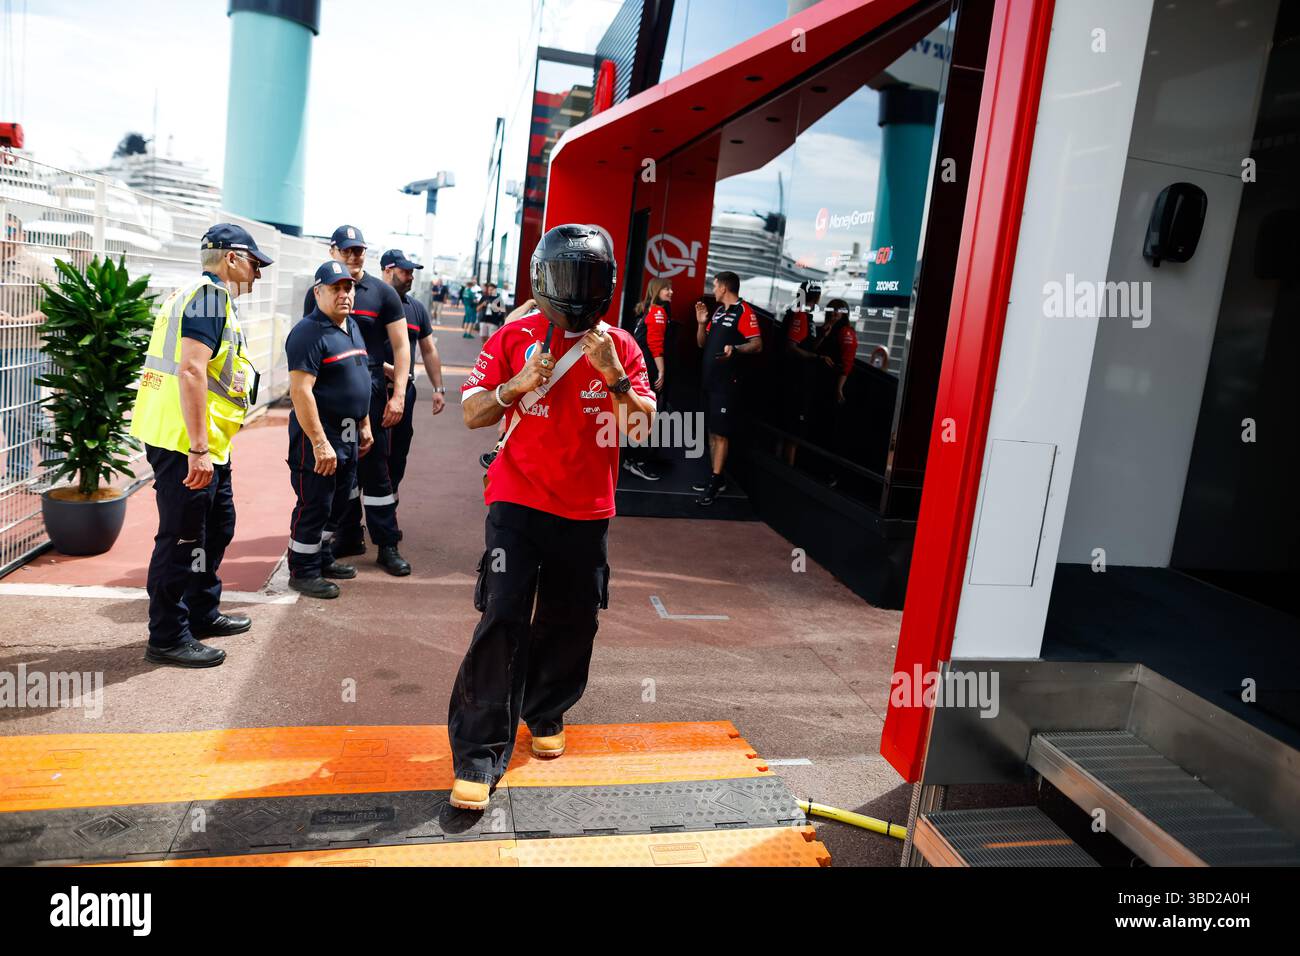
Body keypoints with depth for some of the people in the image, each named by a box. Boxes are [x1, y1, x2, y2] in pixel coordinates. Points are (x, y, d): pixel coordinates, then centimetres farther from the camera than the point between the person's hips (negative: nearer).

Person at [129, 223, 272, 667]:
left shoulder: (206, 296, 19)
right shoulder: (209, 296, -13)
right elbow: (191, 370, -24)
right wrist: (199, 450, -27)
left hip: (203, 445, 11)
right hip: (186, 444, -11)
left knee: (218, 525, 20)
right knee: (182, 539, -2)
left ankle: (202, 614, 33)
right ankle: (168, 638, 8)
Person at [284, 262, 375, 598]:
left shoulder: (352, 326, 12)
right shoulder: (309, 332, -16)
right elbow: (301, 391, -23)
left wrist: (364, 425, 19)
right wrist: (320, 443, -27)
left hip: (348, 435, 9)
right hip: (318, 435, -9)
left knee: (338, 504, 18)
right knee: (314, 506, 0)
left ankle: (324, 559, 33)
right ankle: (303, 572, 13)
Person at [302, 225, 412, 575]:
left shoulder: (382, 292, 2)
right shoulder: (317, 292, 9)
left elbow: (401, 345, 0)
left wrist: (398, 394, -8)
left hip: (369, 390, -3)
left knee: (375, 469, -2)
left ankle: (387, 544, 4)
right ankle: (349, 536, 23)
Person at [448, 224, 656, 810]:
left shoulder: (619, 346, 4)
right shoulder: (515, 337, 0)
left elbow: (644, 426, -5)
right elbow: (472, 414, -1)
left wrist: (613, 373, -19)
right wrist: (517, 385, -18)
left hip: (587, 510, 3)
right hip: (518, 503, -2)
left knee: (572, 622, 11)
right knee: (503, 619, -10)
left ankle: (545, 713, 37)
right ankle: (479, 756, 0)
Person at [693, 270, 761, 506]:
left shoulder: (744, 311, -10)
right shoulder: (718, 310, 16)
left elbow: (757, 345, -17)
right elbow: (702, 343, 18)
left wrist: (735, 349, -34)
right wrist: (701, 323, 2)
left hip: (726, 381, -9)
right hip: (709, 379, 9)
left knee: (720, 434, -6)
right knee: (712, 431, 13)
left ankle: (716, 483, -2)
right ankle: (716, 478, 21)